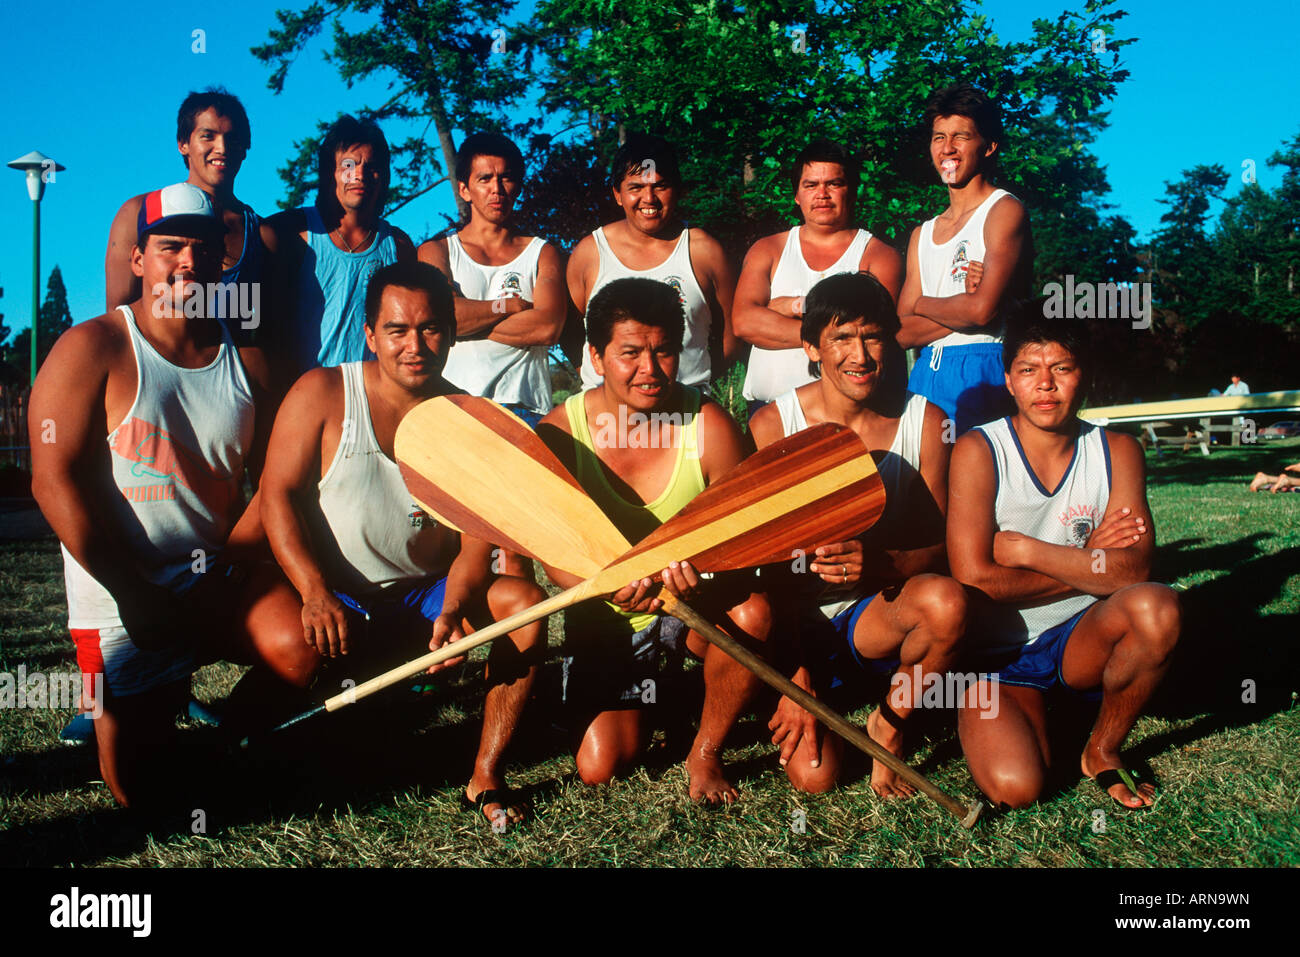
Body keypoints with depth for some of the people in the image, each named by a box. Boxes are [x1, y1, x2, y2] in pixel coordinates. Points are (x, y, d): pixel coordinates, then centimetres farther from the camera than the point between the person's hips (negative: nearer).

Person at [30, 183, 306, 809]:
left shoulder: (245, 359, 5)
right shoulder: (91, 350, -7)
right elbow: (55, 483, -13)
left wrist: (223, 563, -12)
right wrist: (137, 596, -15)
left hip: (220, 576, 3)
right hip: (120, 591, -3)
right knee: (143, 791, -3)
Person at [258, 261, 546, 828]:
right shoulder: (323, 393, -3)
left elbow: (477, 540, -2)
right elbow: (278, 495, -9)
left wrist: (451, 612, -22)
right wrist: (315, 593, -23)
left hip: (426, 597, 3)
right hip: (335, 600, -3)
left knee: (527, 602, -19)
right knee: (294, 645, -35)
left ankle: (486, 777, -9)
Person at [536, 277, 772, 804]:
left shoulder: (709, 426, -15)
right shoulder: (559, 433, -15)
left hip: (694, 608, 0)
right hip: (603, 621, 1)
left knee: (751, 611, -33)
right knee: (600, 765, -11)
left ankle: (705, 754, -8)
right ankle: (645, 699, 26)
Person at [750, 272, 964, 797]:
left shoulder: (924, 422, -7)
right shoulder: (772, 426, -11)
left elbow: (939, 549, -7)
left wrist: (879, 564, -32)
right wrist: (793, 679, -18)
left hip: (876, 614, 1)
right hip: (796, 621, -1)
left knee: (946, 600, -33)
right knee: (813, 776, -17)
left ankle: (889, 725, -4)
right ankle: (820, 694, 20)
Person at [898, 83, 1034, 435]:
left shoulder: (1004, 211, -1)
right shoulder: (922, 234, 18)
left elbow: (983, 309, -15)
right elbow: (902, 333, 9)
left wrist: (924, 304, 4)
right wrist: (965, 305, -6)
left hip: (982, 371, -5)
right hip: (927, 373, 6)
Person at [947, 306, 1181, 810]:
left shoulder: (1117, 451, -2)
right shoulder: (978, 452, -10)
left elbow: (1133, 570, -16)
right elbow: (973, 580, -18)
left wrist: (1025, 549, -19)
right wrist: (1089, 564, -12)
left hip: (1080, 638, 2)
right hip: (997, 650, -2)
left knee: (1156, 607, -30)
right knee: (1014, 786, -26)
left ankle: (1102, 750, -4)